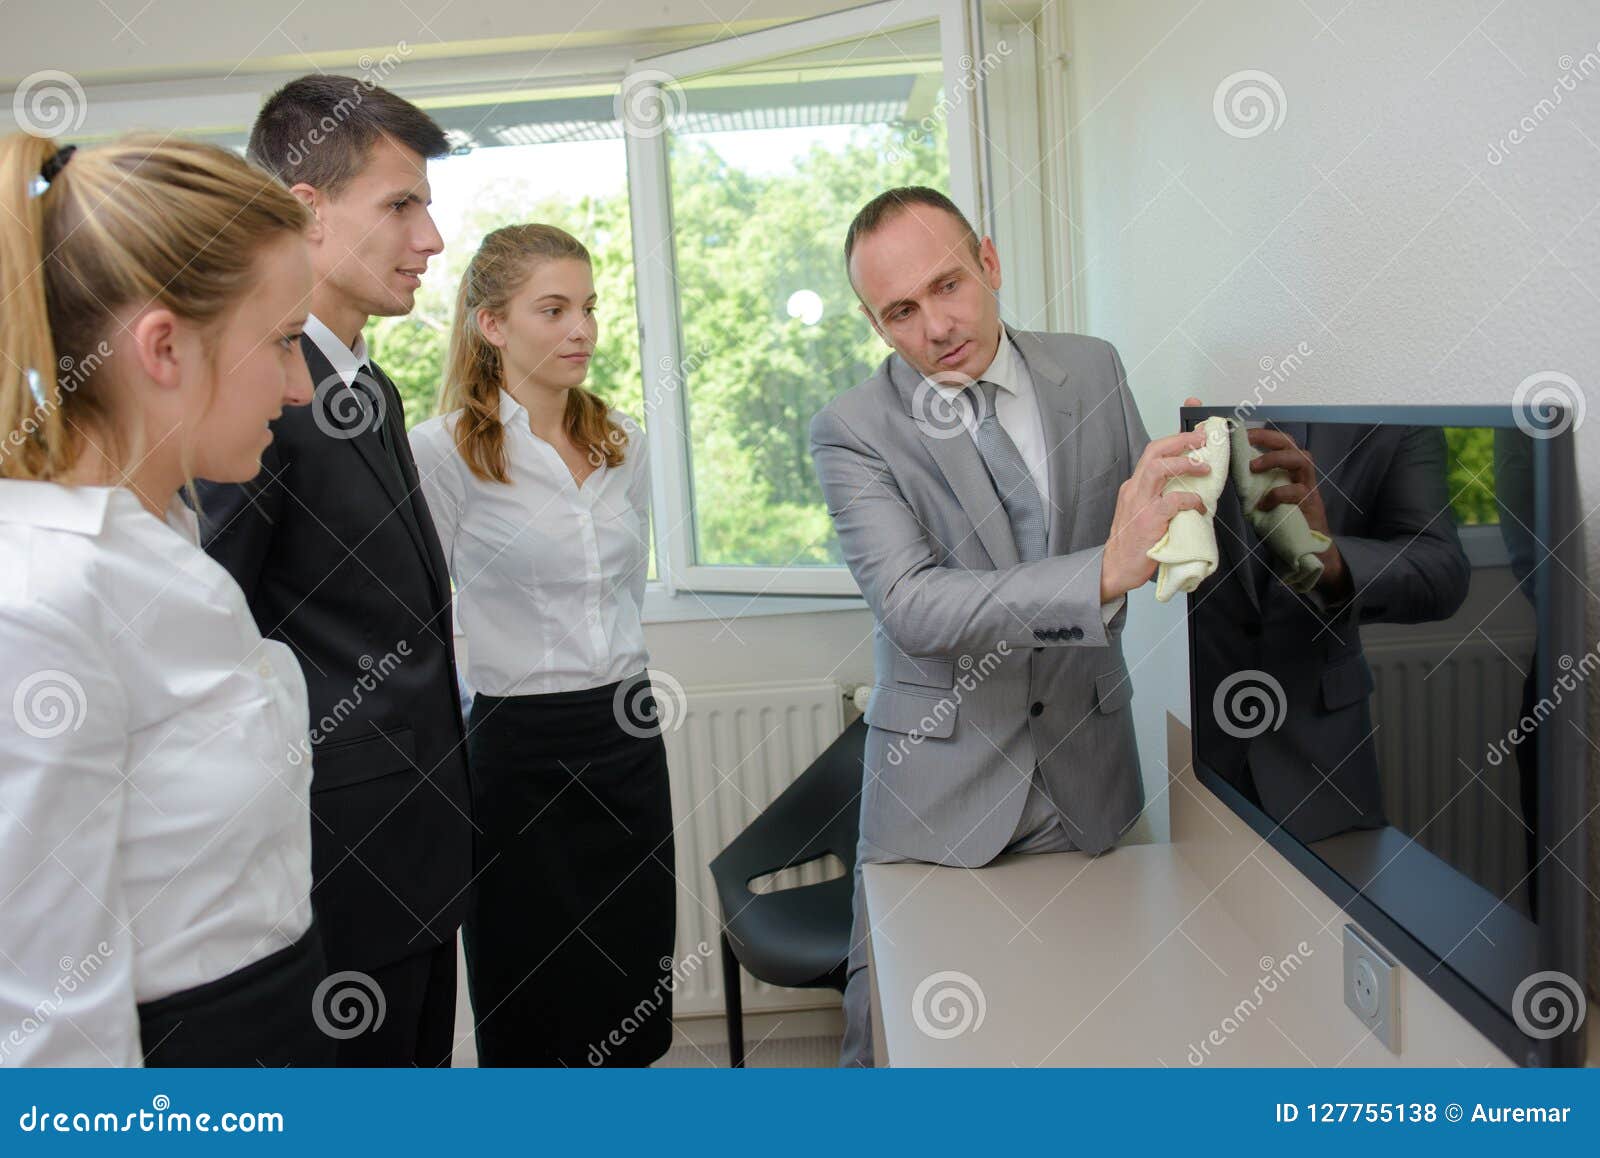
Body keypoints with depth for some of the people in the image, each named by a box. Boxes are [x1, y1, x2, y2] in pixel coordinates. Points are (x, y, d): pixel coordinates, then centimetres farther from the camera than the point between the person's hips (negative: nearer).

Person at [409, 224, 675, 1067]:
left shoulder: (621, 442, 7)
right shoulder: (442, 450, -10)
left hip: (627, 736, 5)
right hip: (522, 750, -5)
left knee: (631, 1011, 15)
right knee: (535, 1017, 9)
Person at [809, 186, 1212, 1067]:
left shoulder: (1091, 371, 3)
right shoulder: (853, 432, -10)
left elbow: (1144, 516, 13)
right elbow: (912, 607, -24)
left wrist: (1181, 520, -12)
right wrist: (1106, 572, -36)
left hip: (1085, 766, 3)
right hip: (939, 782, -3)